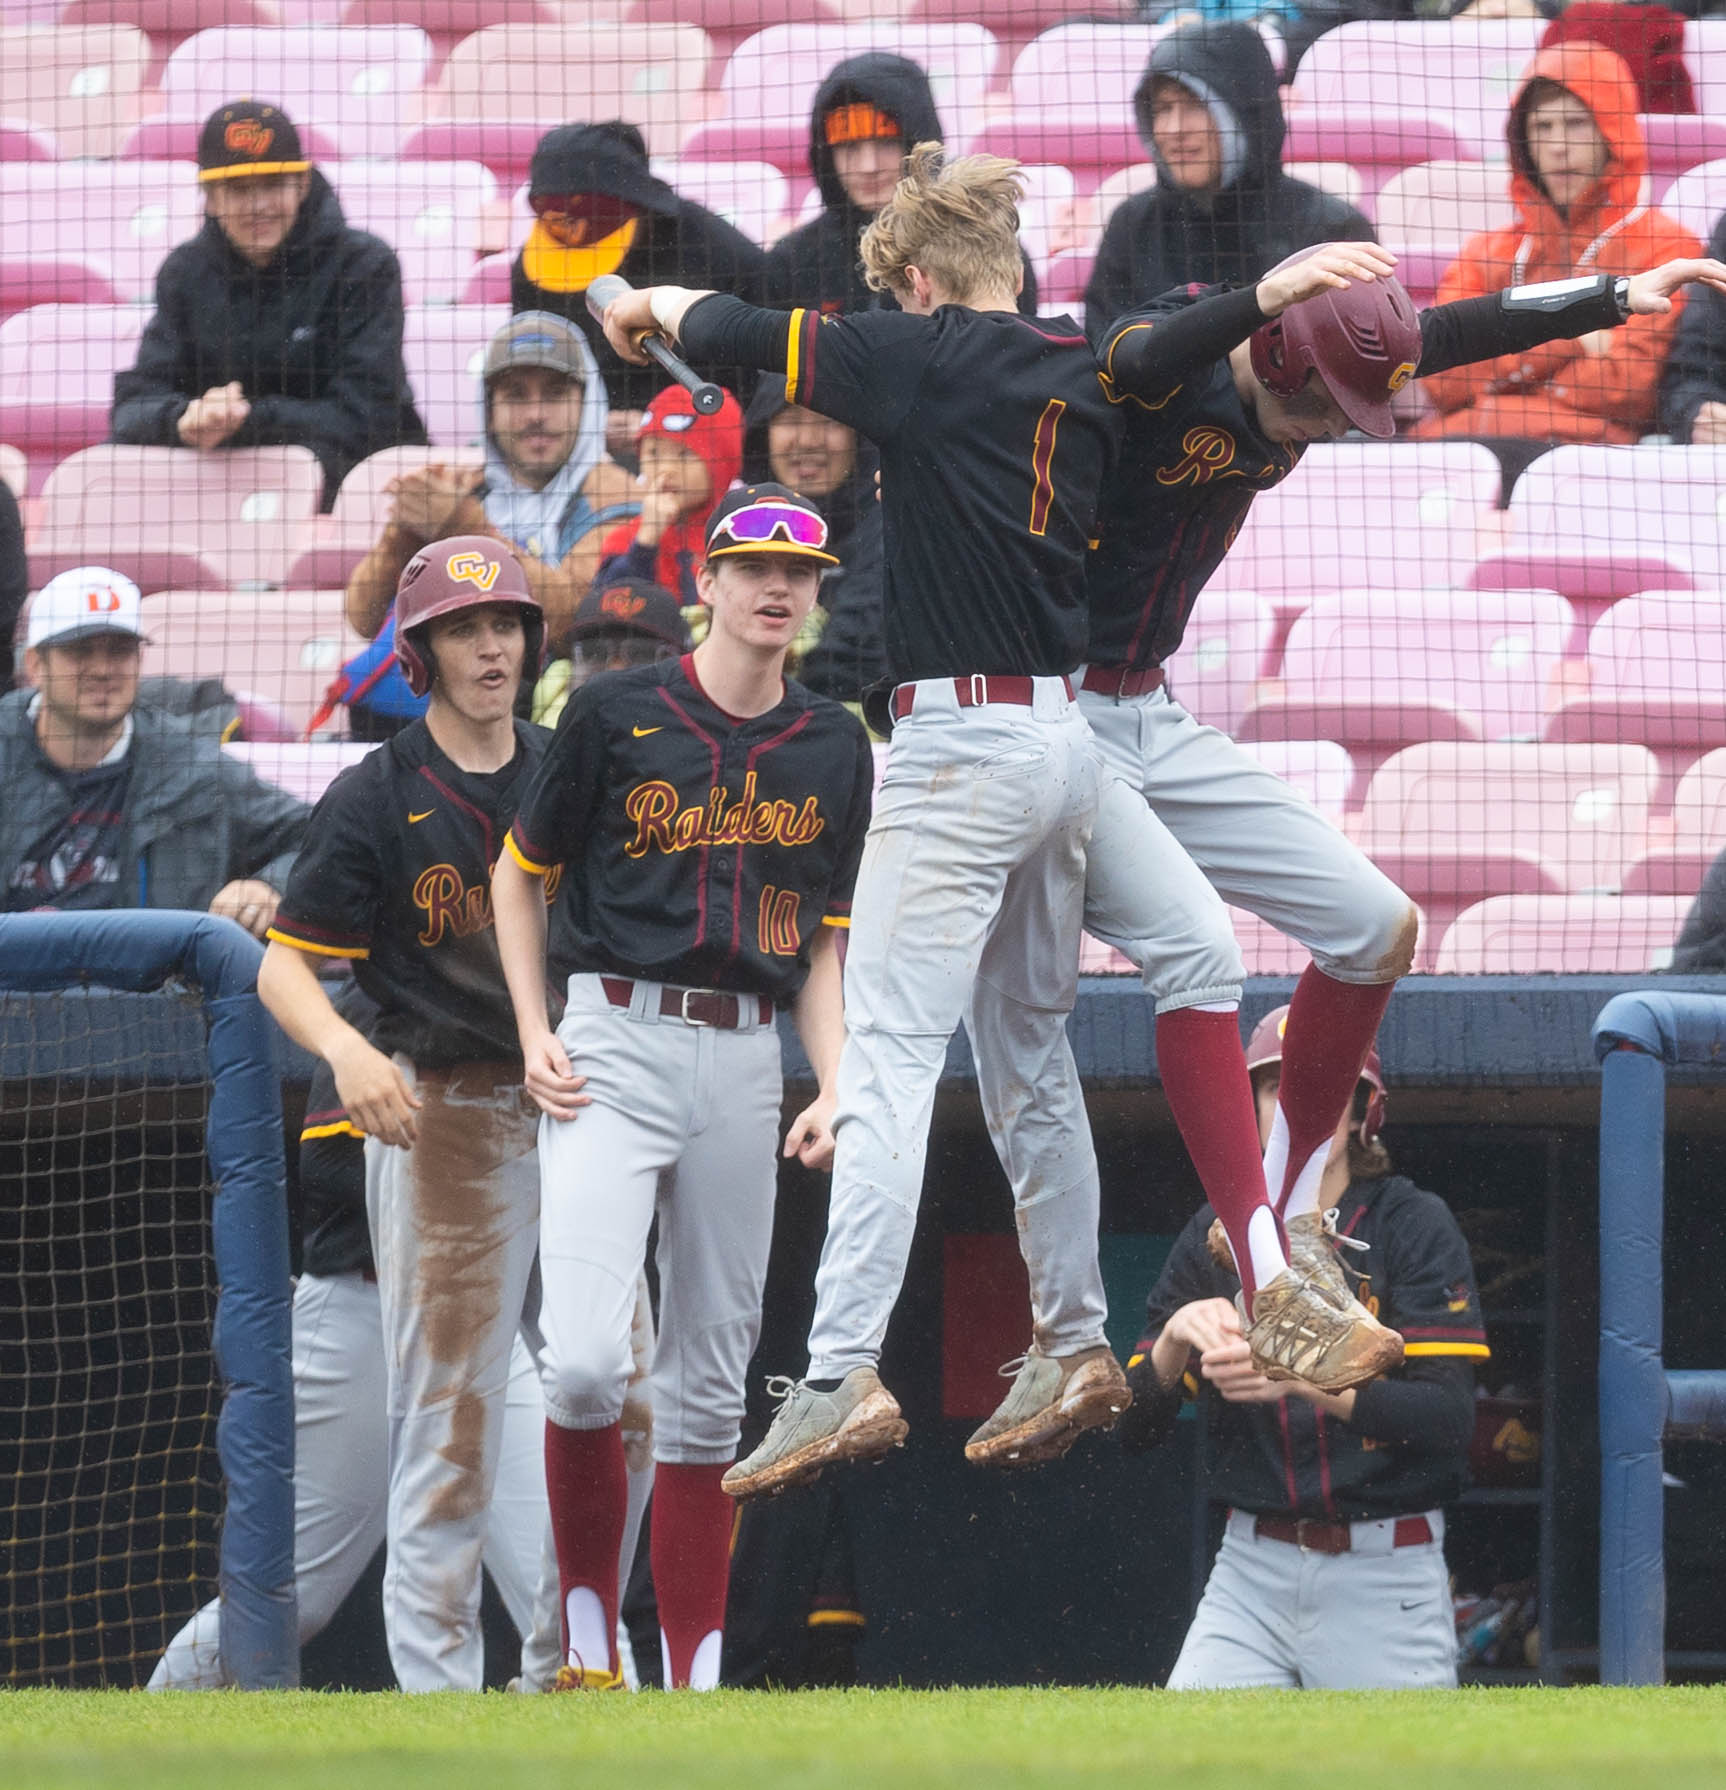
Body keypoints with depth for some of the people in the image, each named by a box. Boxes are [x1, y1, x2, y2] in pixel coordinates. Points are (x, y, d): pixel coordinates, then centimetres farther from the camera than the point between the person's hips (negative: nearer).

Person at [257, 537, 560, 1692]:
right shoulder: (378, 797, -3)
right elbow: (284, 966, -5)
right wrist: (347, 1051, -25)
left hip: (573, 1114, 5)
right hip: (441, 1115, -5)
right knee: (451, 1407, -5)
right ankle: (436, 1677, 1)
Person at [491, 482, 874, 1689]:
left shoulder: (835, 748, 11)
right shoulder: (616, 715, 0)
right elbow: (520, 873, 10)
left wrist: (834, 1088, 3)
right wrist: (534, 1035, -1)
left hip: (746, 1064, 4)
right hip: (613, 1046, -4)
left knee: (710, 1386, 7)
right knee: (587, 1361, -19)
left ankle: (697, 1673, 11)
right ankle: (588, 1618, 0)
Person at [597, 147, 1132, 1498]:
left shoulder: (934, 359, -9)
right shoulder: (1081, 377, 11)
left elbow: (745, 337, -7)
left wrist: (655, 305, 13)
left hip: (963, 740, -8)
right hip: (1064, 738, 8)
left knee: (890, 1055, -13)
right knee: (1032, 1056, 19)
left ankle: (846, 1375, -22)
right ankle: (1076, 1349, 25)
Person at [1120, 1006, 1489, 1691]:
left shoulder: (1414, 1225, -3)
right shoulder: (1217, 1237, 8)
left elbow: (1449, 1418, -14)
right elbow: (1133, 1427, 6)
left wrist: (1303, 1377, -27)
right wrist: (1176, 1336, -15)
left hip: (1385, 1575, -3)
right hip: (1252, 1568, 3)